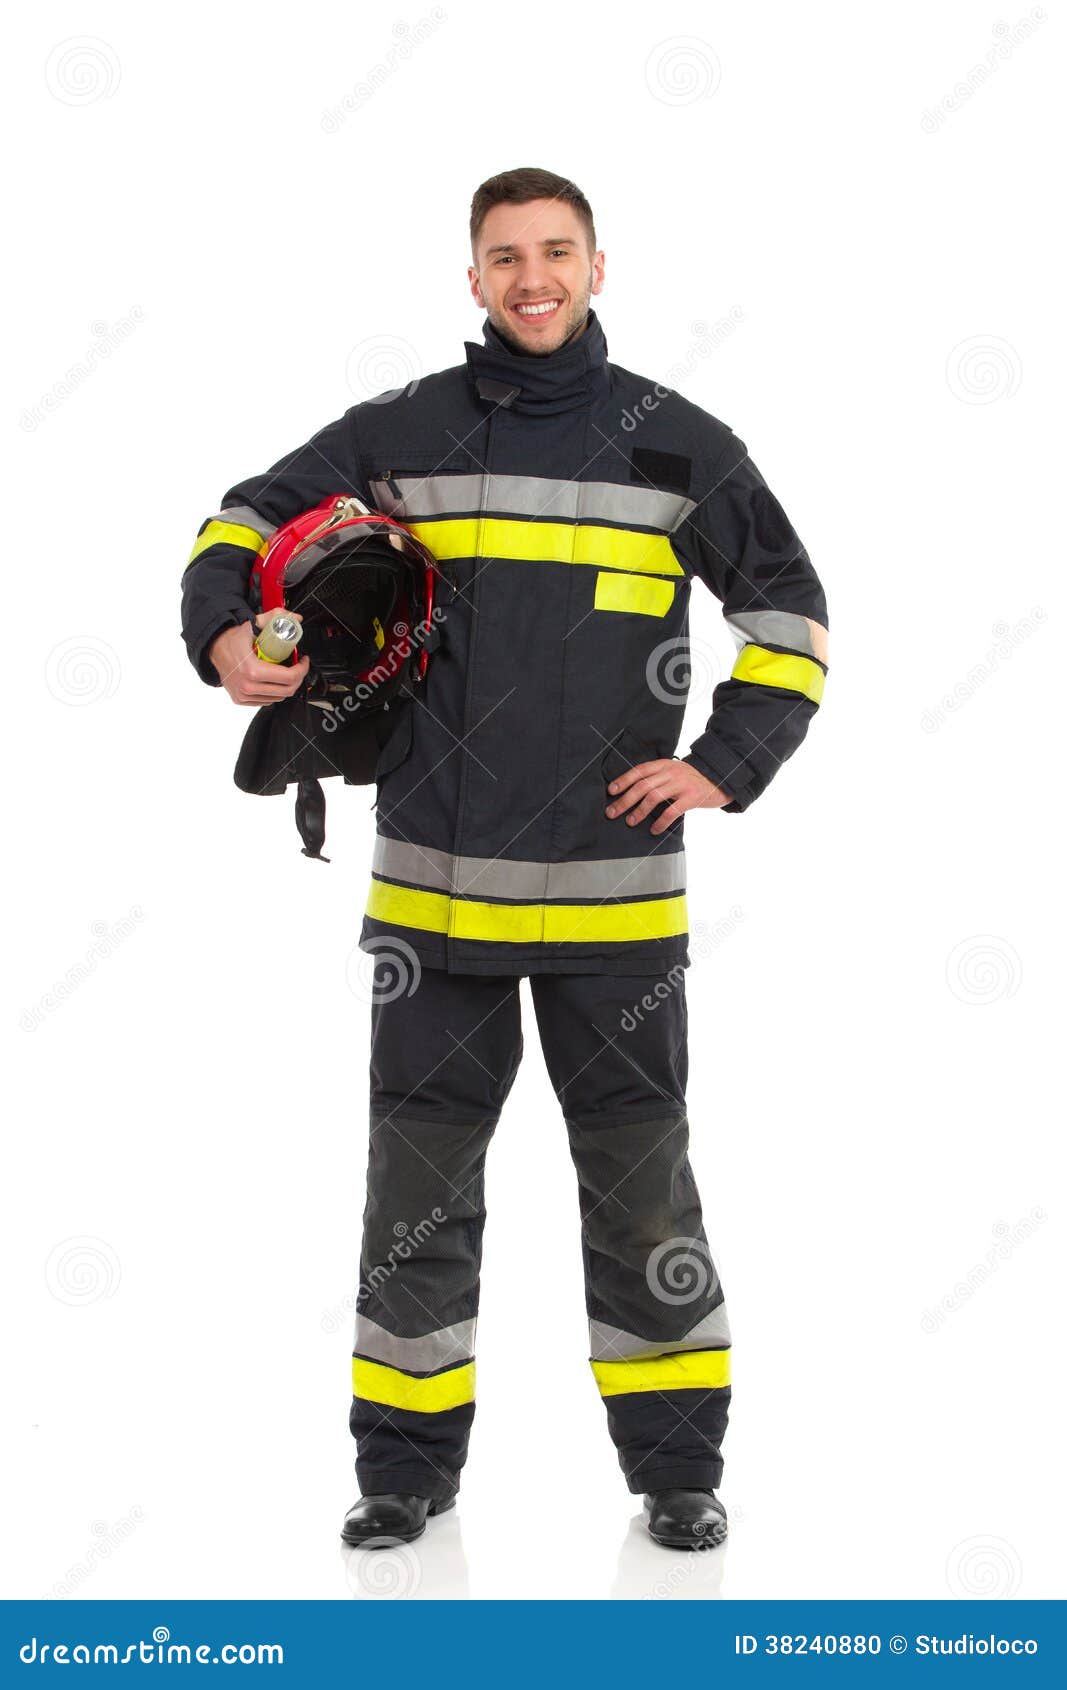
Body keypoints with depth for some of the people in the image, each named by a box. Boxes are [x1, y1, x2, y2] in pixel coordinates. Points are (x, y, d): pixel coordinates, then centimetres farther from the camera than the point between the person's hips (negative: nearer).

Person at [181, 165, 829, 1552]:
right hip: (435, 887, 1)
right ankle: (408, 1462, 20)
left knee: (640, 1173, 7)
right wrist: (223, 631, -8)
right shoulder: (402, 434, 4)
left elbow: (789, 611, 9)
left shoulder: (678, 442, 3)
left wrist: (726, 765, -2)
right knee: (419, 1171, 7)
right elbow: (251, 518, 12)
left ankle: (677, 1459, 21)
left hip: (615, 890, -1)